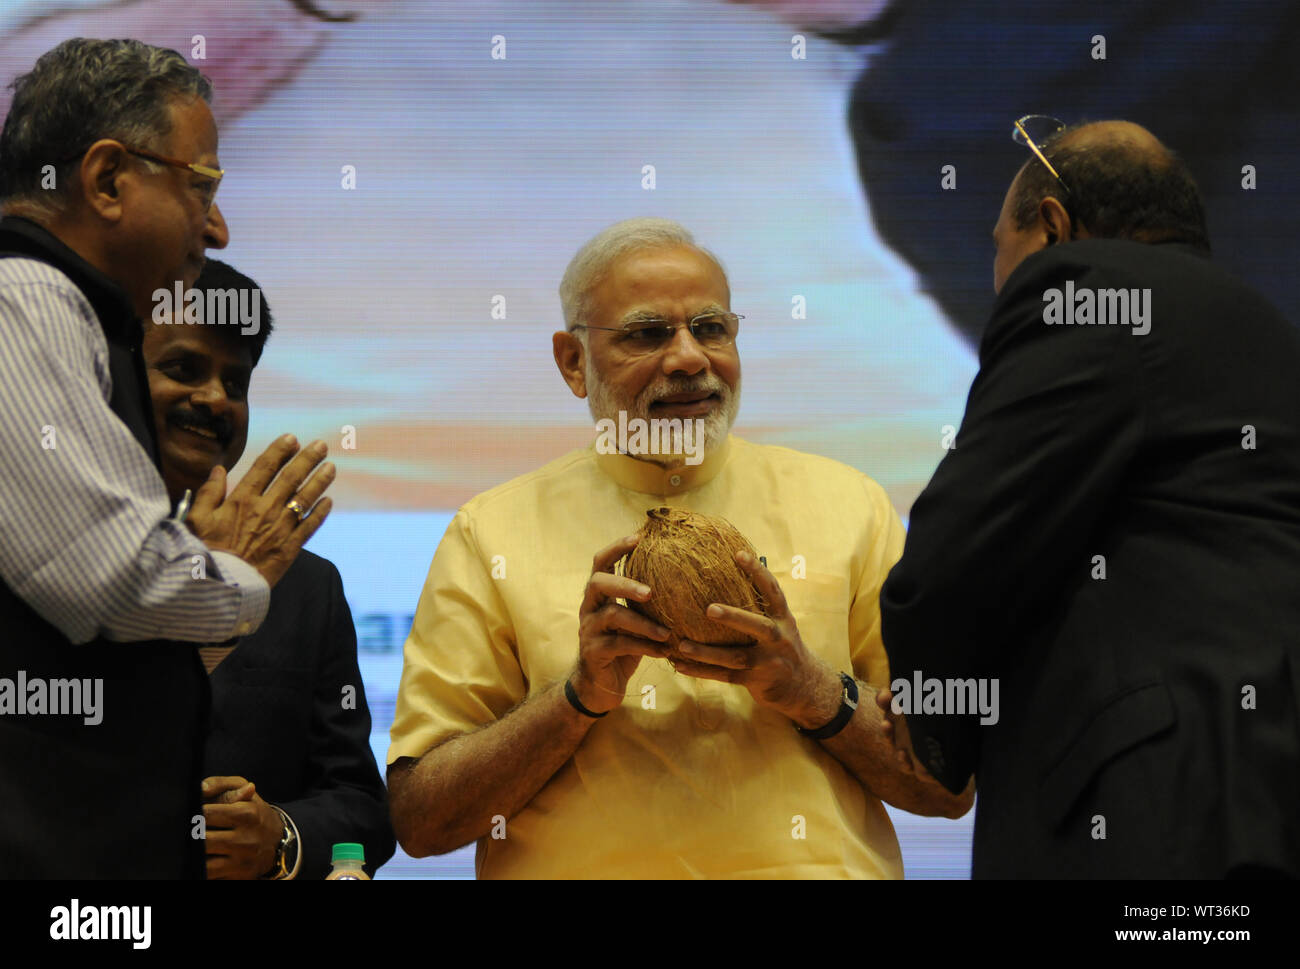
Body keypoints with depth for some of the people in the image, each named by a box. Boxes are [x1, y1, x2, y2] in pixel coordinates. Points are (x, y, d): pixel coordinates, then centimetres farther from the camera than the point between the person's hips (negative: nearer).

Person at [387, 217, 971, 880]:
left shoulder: (847, 505, 10)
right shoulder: (491, 534, 7)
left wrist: (815, 694, -7)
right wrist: (580, 695, -9)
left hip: (811, 865, 1)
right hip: (584, 867, 0)